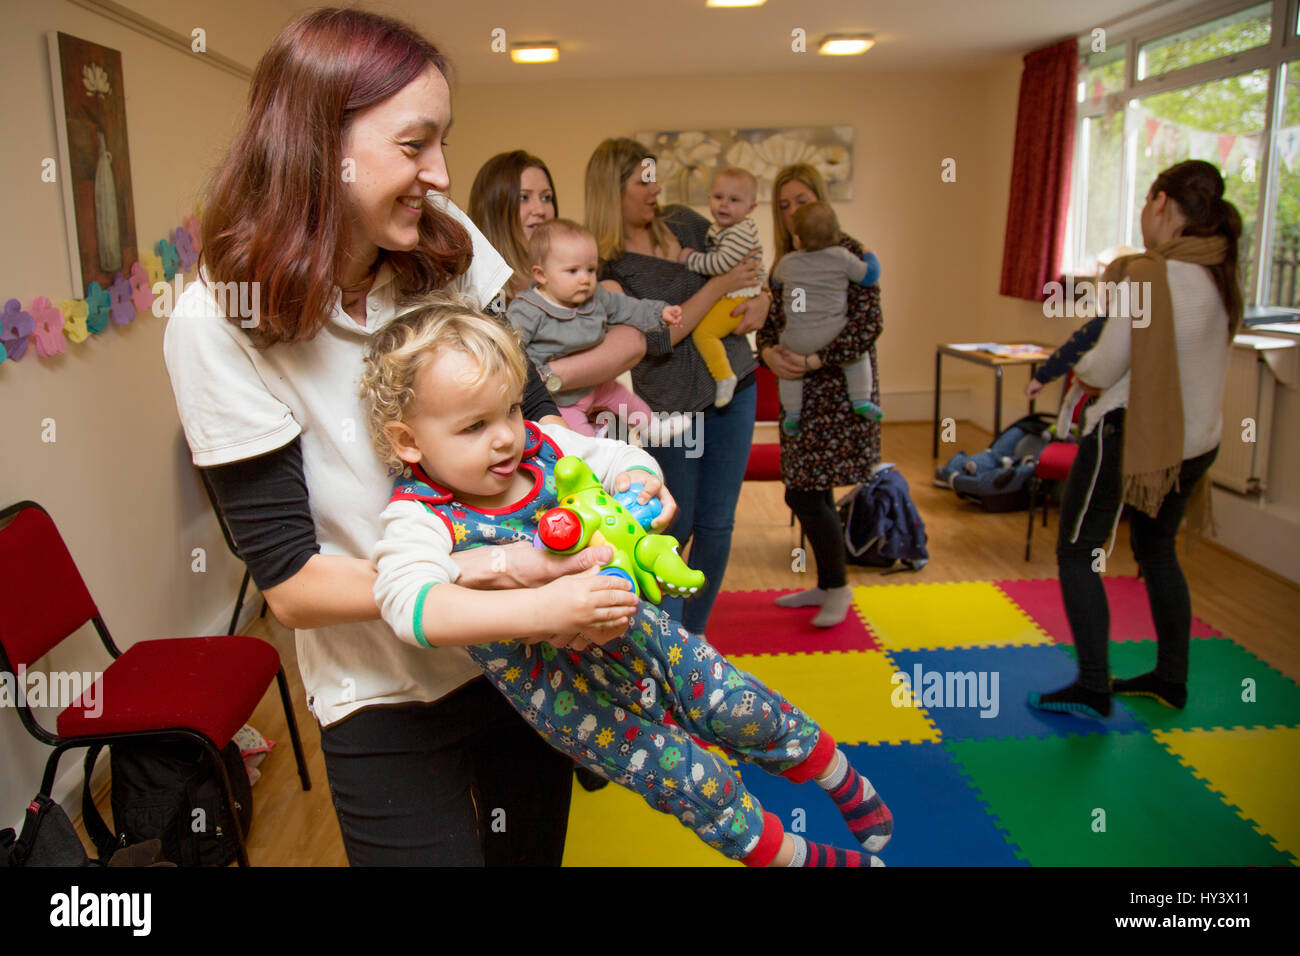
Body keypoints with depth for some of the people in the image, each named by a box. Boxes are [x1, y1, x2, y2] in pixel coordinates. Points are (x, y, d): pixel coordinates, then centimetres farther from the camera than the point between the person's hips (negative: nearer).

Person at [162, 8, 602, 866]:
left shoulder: (446, 242, -8)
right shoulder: (221, 322, -19)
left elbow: (529, 401, 2)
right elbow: (289, 582, -19)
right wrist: (489, 570, -30)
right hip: (388, 698, -4)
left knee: (535, 849, 22)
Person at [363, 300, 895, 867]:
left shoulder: (541, 446, -10)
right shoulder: (422, 518, -25)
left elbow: (618, 457, 5)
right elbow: (408, 602, -44)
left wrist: (638, 481, -21)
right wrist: (542, 609, -54)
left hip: (639, 630, 5)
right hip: (567, 692, -4)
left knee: (753, 714, 9)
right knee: (694, 780, -2)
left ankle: (852, 789, 38)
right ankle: (798, 856, 26)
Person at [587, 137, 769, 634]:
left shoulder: (682, 222, 4)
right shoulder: (606, 267, -13)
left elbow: (747, 261, 17)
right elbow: (656, 338, -22)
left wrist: (761, 298, -4)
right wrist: (719, 286, -19)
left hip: (734, 388, 5)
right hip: (670, 407, -5)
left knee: (716, 524, 10)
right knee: (675, 528, 6)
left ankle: (695, 633, 27)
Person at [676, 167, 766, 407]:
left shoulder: (741, 233, -21)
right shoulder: (718, 227, 10)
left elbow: (722, 263, -29)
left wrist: (690, 258, -19)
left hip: (738, 298, -11)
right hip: (725, 294, 11)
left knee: (702, 331, -21)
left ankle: (724, 376, -15)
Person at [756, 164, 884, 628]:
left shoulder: (849, 253, -9)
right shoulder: (785, 262, 11)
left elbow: (868, 325, -17)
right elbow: (768, 323, 11)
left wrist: (813, 360, -23)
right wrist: (769, 352, -11)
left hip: (840, 391, -7)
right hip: (800, 391, 7)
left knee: (804, 494, -7)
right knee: (811, 493, 12)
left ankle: (837, 587, 12)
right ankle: (827, 585, 28)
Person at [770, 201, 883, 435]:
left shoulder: (787, 262, 6)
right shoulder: (841, 257, -3)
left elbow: (775, 282, 26)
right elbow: (870, 275, 3)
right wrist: (869, 255, 24)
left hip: (798, 341, 1)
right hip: (833, 335, -1)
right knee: (858, 354, 23)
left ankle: (792, 412, 21)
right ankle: (861, 400, 13)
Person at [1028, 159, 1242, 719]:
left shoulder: (1147, 275, -19)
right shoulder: (1222, 275, 5)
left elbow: (1105, 367, -17)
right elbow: (1175, 356, 10)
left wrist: (1080, 369, 4)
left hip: (1132, 435, -8)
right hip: (1197, 439, 8)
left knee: (1078, 551, 2)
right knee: (1157, 551, 21)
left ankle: (1092, 688, 3)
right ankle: (1171, 678, 30)